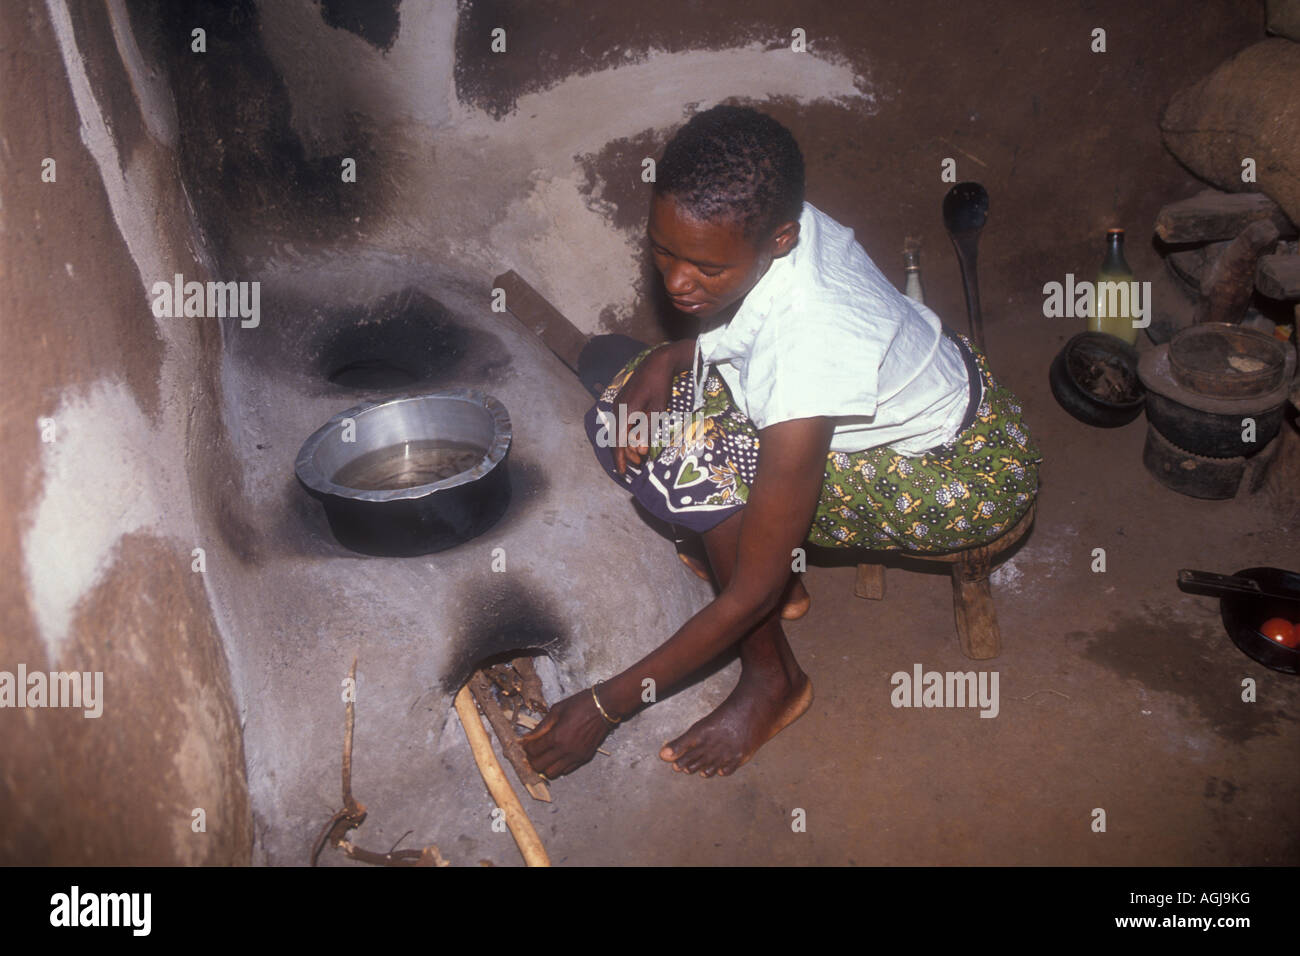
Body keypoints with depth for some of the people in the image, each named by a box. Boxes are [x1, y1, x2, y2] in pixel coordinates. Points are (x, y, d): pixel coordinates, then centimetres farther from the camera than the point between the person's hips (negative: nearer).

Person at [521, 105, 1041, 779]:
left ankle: (773, 679, -5)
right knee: (616, 380, -4)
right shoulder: (759, 227, -19)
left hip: (963, 471, -8)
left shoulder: (806, 354, -39)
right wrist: (665, 362, -14)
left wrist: (606, 705, -24)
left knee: (694, 468, -29)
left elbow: (752, 594, -31)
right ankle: (781, 578, 7)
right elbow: (720, 329, 9)